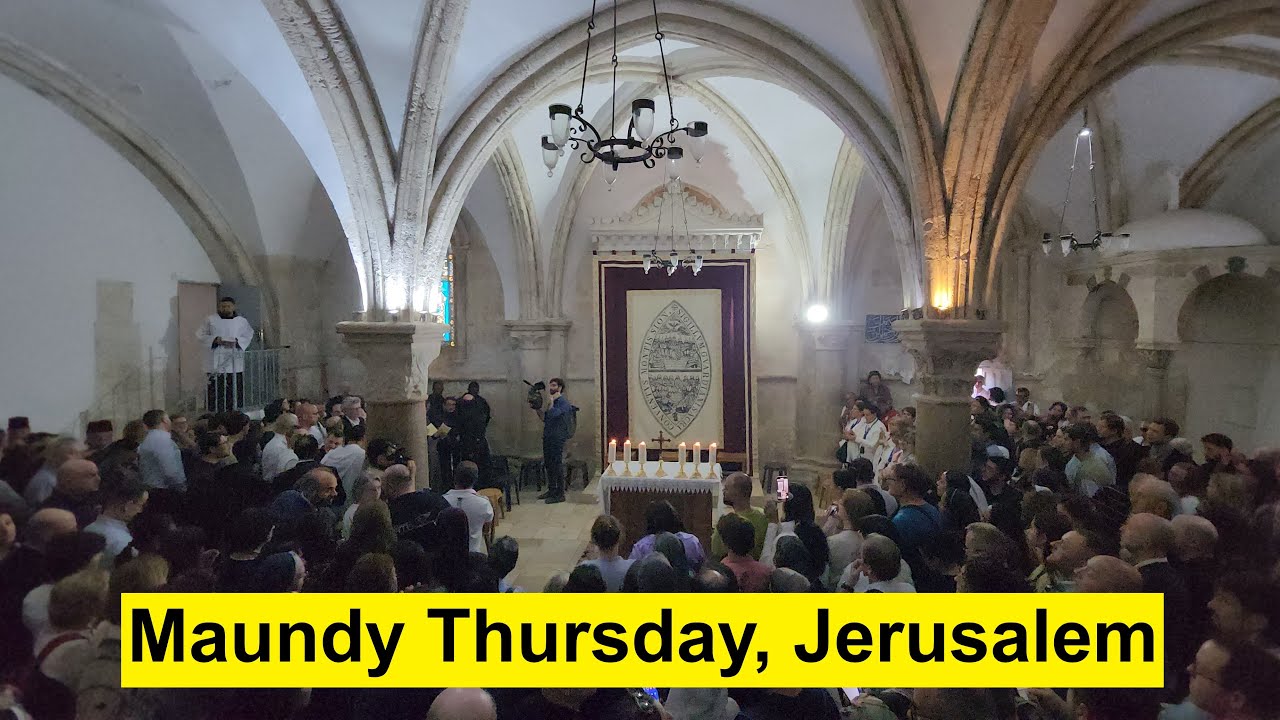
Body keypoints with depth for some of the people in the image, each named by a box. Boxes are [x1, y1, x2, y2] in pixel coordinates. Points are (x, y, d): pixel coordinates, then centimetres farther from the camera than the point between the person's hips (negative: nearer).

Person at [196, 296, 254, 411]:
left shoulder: (242, 321, 11)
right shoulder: (210, 320, 8)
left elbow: (248, 338, 10)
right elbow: (200, 335, 6)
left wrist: (236, 341, -10)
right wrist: (215, 339, -11)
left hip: (234, 362, 1)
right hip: (215, 362, -1)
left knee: (234, 391, -1)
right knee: (215, 390, -7)